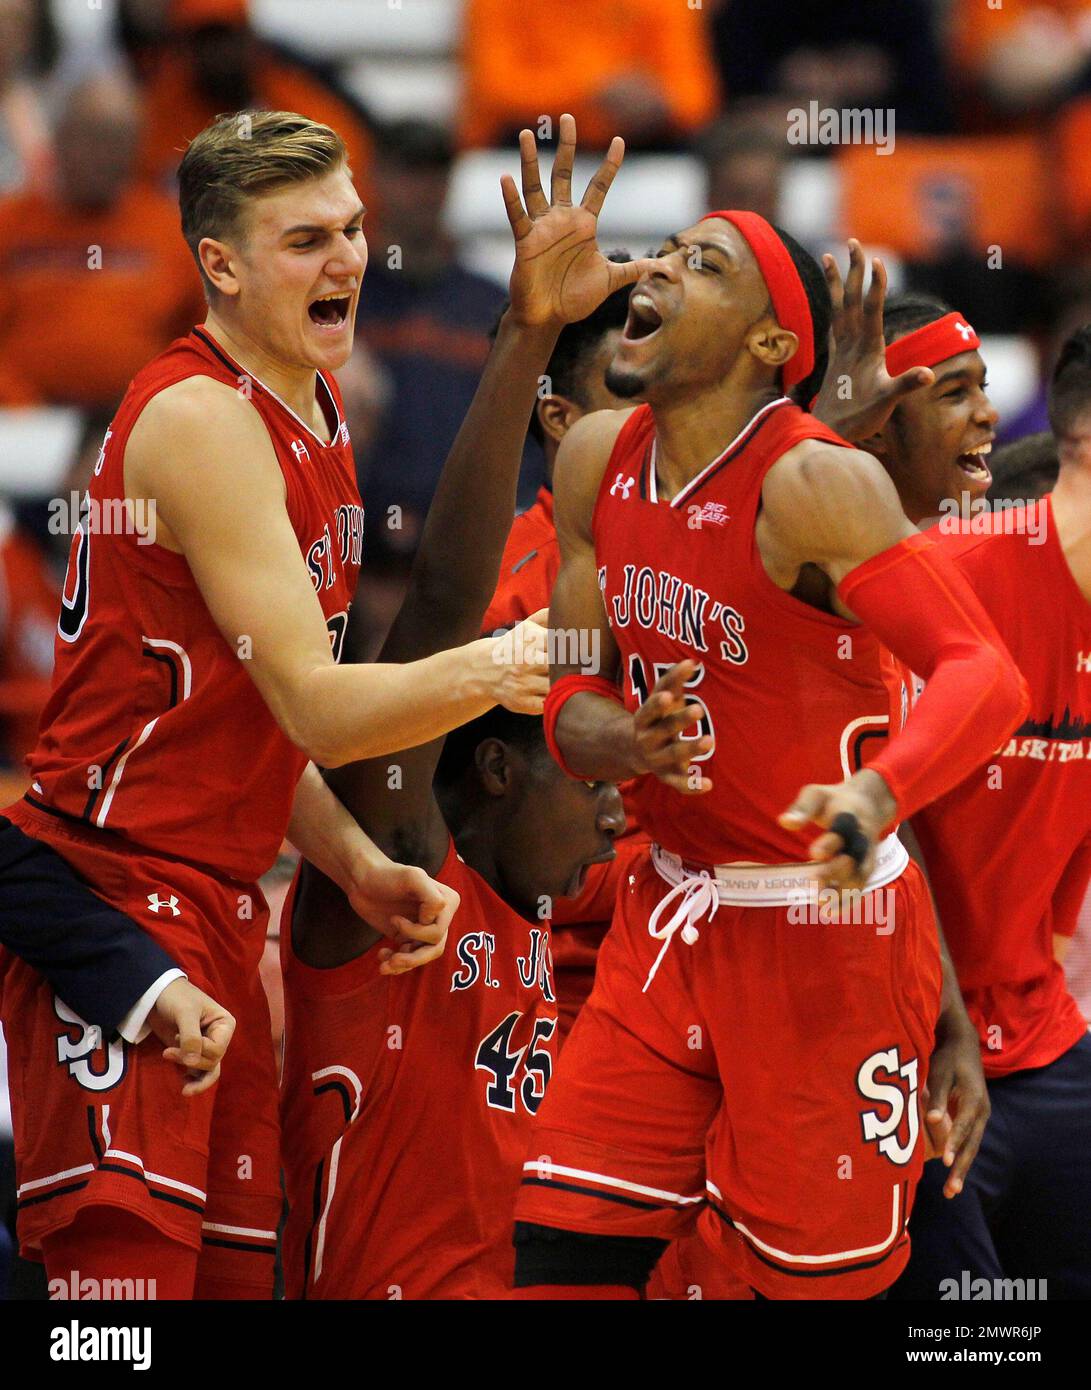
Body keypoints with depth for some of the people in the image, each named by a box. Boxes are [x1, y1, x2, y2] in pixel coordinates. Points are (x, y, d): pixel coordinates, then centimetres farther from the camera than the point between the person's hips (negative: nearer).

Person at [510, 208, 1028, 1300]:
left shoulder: (813, 483, -19)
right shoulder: (598, 459, 4)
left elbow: (984, 674, -26)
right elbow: (571, 689, 9)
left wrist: (880, 792, -45)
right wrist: (612, 739, -16)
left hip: (828, 926, -7)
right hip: (673, 915, 7)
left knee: (814, 1282, -2)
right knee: (561, 1253, 3)